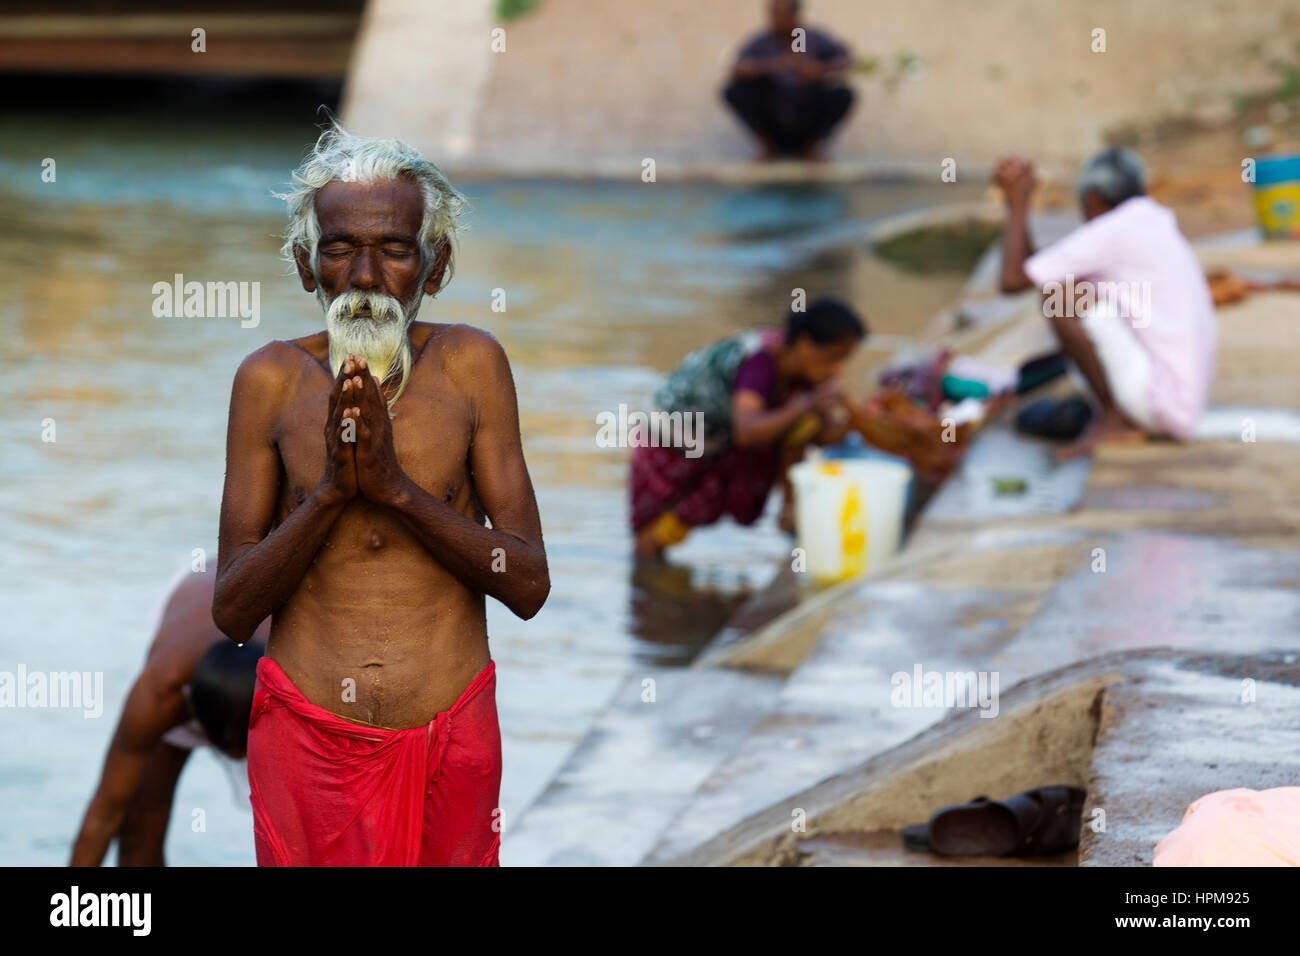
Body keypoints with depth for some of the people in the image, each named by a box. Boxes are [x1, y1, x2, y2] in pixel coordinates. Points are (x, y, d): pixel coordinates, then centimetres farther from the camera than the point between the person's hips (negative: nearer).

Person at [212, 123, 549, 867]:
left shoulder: (470, 365, -3)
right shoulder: (273, 379, -2)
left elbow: (529, 585, -6)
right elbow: (231, 611, -4)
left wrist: (397, 485, -16)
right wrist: (330, 490, -17)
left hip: (448, 738, 0)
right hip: (306, 738, 0)